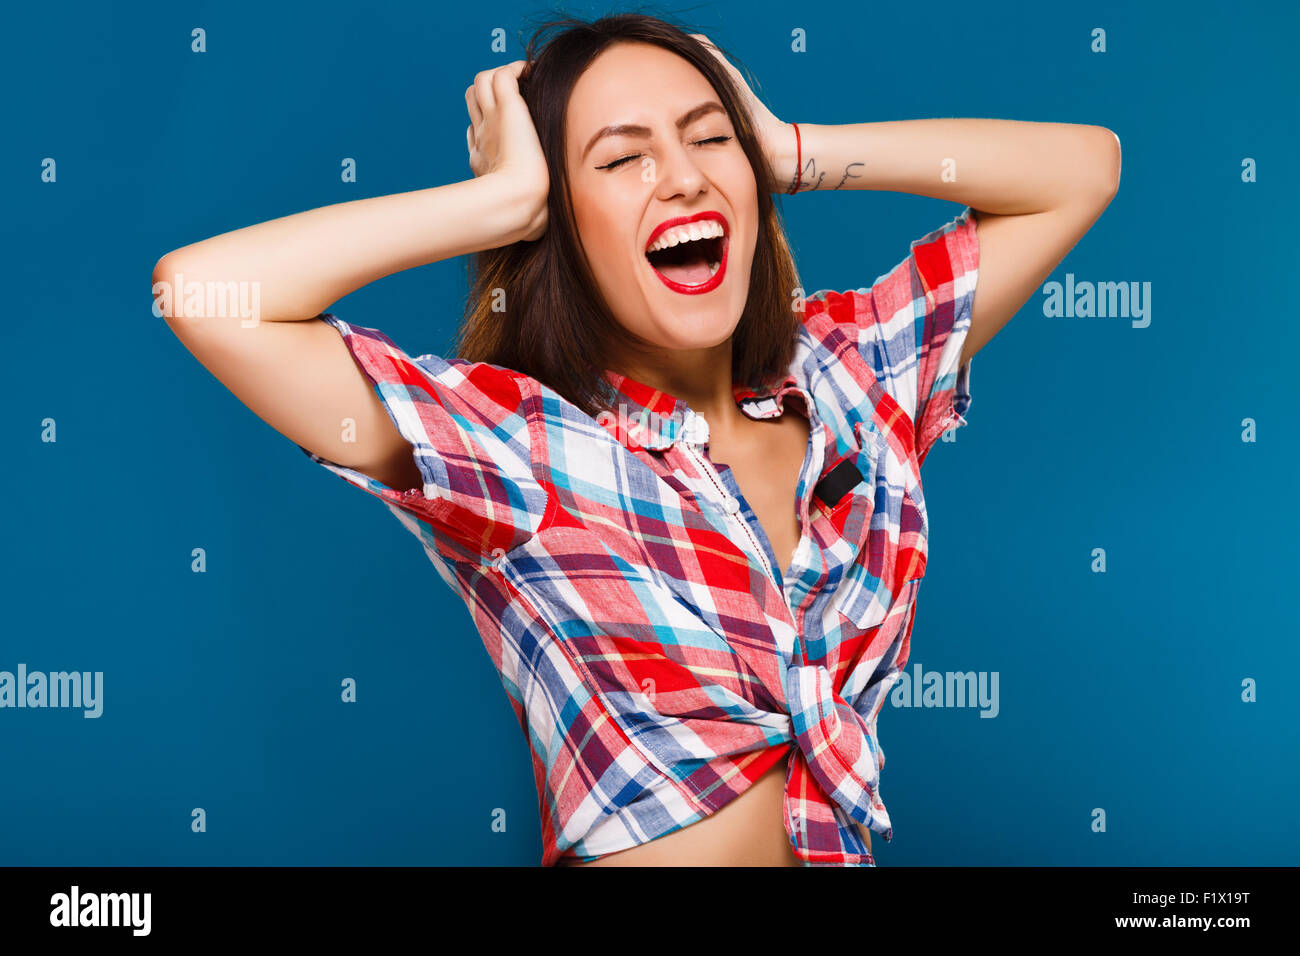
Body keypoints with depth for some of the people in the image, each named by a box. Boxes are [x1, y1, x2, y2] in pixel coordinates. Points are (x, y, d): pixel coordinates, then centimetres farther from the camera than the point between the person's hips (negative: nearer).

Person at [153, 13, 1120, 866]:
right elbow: (203, 291, -22)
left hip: (856, 838, 5)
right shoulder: (514, 449, -11)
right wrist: (508, 194, -14)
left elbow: (1083, 164, 6)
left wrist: (791, 152, -2)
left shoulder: (845, 372, 1)